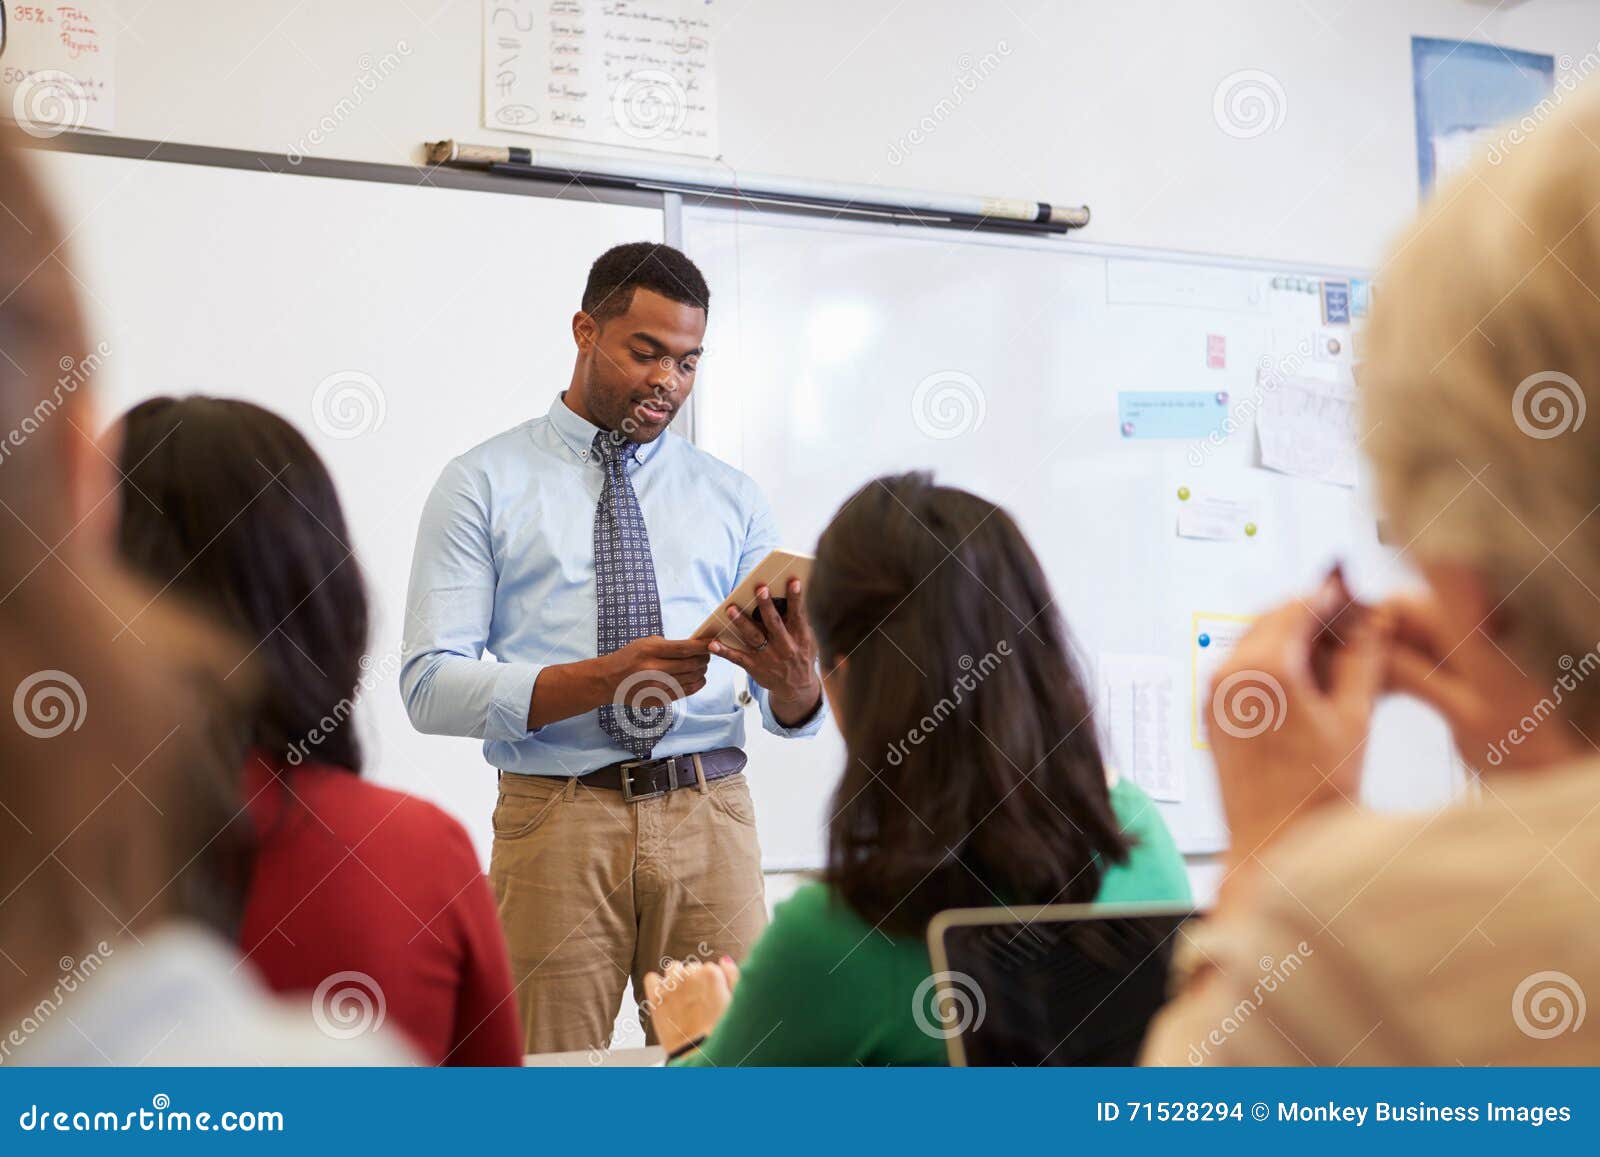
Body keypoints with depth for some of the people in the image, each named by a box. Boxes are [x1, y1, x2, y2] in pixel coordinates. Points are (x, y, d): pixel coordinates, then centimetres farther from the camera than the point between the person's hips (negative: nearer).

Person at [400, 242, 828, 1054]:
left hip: (707, 813, 2)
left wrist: (792, 676, -16)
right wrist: (604, 678, -18)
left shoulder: (732, 498, 13)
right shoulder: (483, 485, 4)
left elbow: (797, 712, 8)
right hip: (556, 816, -2)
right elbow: (431, 685, -6)